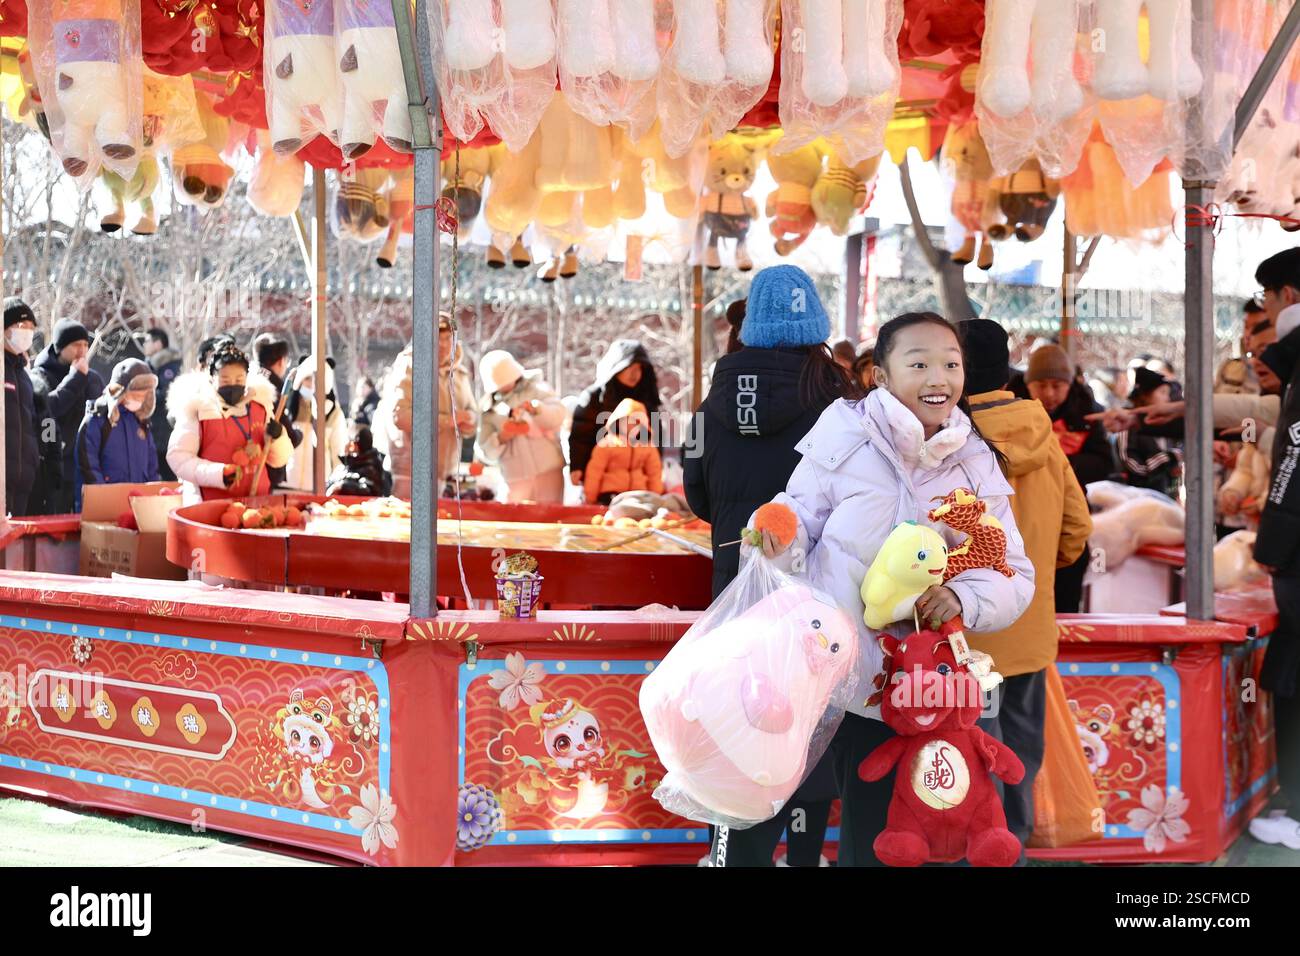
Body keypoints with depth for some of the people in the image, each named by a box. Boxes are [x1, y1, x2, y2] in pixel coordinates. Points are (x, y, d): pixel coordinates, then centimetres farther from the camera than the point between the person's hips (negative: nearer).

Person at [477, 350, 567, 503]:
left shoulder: (536, 390, 5)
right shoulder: (490, 411, 9)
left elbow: (558, 415, -10)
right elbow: (486, 452, 5)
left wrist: (536, 408, -28)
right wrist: (501, 438, -14)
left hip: (549, 472, -1)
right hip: (516, 481, 1)